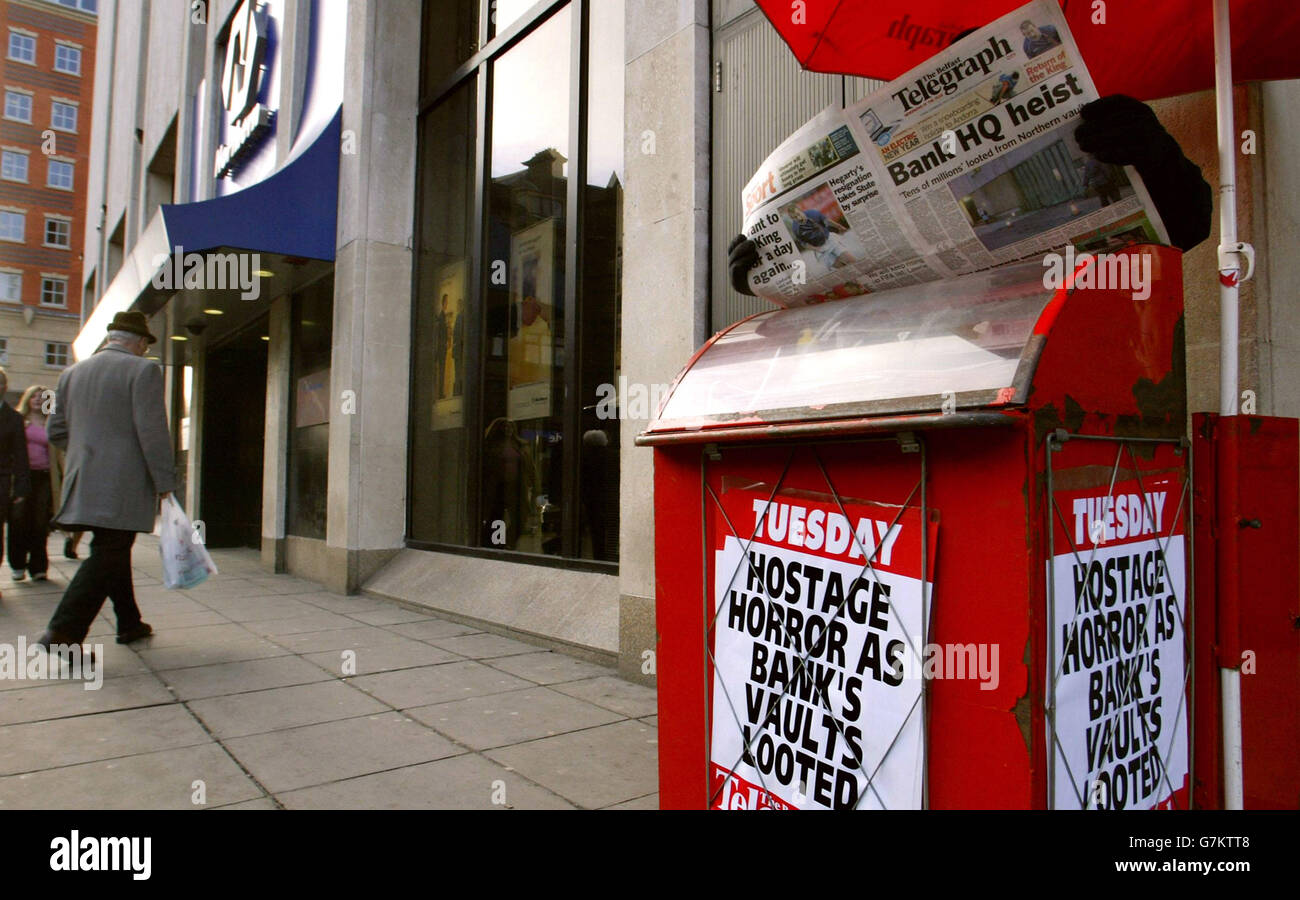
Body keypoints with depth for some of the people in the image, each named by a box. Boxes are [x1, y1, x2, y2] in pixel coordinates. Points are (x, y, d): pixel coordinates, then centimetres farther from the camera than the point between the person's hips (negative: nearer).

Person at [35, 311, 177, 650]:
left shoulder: (72, 373, 13)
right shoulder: (143, 370, -8)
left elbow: (56, 431, 15)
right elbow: (152, 430, -14)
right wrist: (164, 481, -9)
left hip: (84, 482, 8)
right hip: (124, 485, -7)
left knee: (113, 552, 17)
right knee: (108, 556, -6)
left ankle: (129, 623, 27)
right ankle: (62, 634, -11)